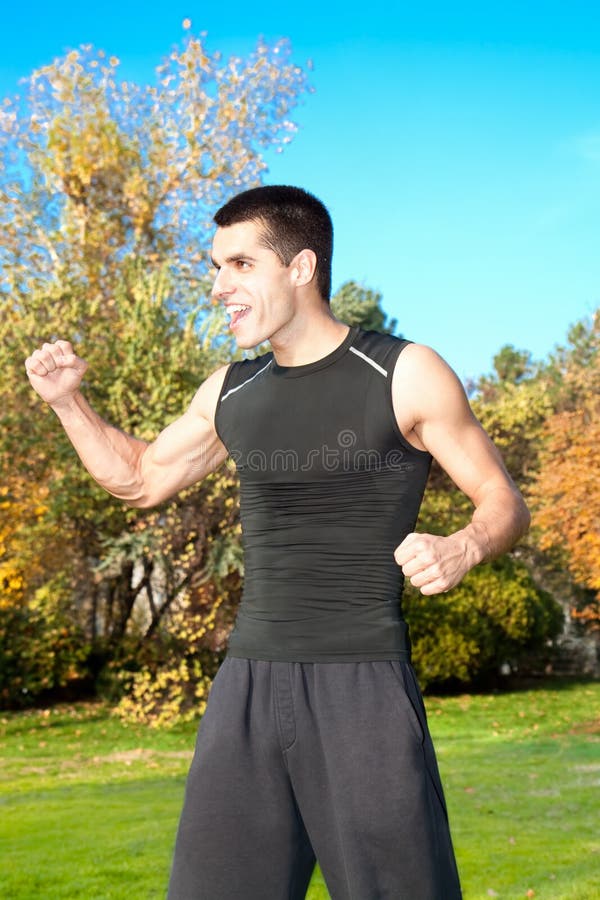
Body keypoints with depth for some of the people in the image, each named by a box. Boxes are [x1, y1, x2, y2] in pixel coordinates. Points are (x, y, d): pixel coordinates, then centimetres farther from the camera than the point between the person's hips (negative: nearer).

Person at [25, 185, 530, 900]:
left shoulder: (405, 375, -3)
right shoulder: (231, 392, 12)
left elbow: (504, 503, 1)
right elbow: (140, 479, 25)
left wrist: (461, 549, -21)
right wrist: (67, 400, 11)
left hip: (362, 682, -4)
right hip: (249, 680, 5)